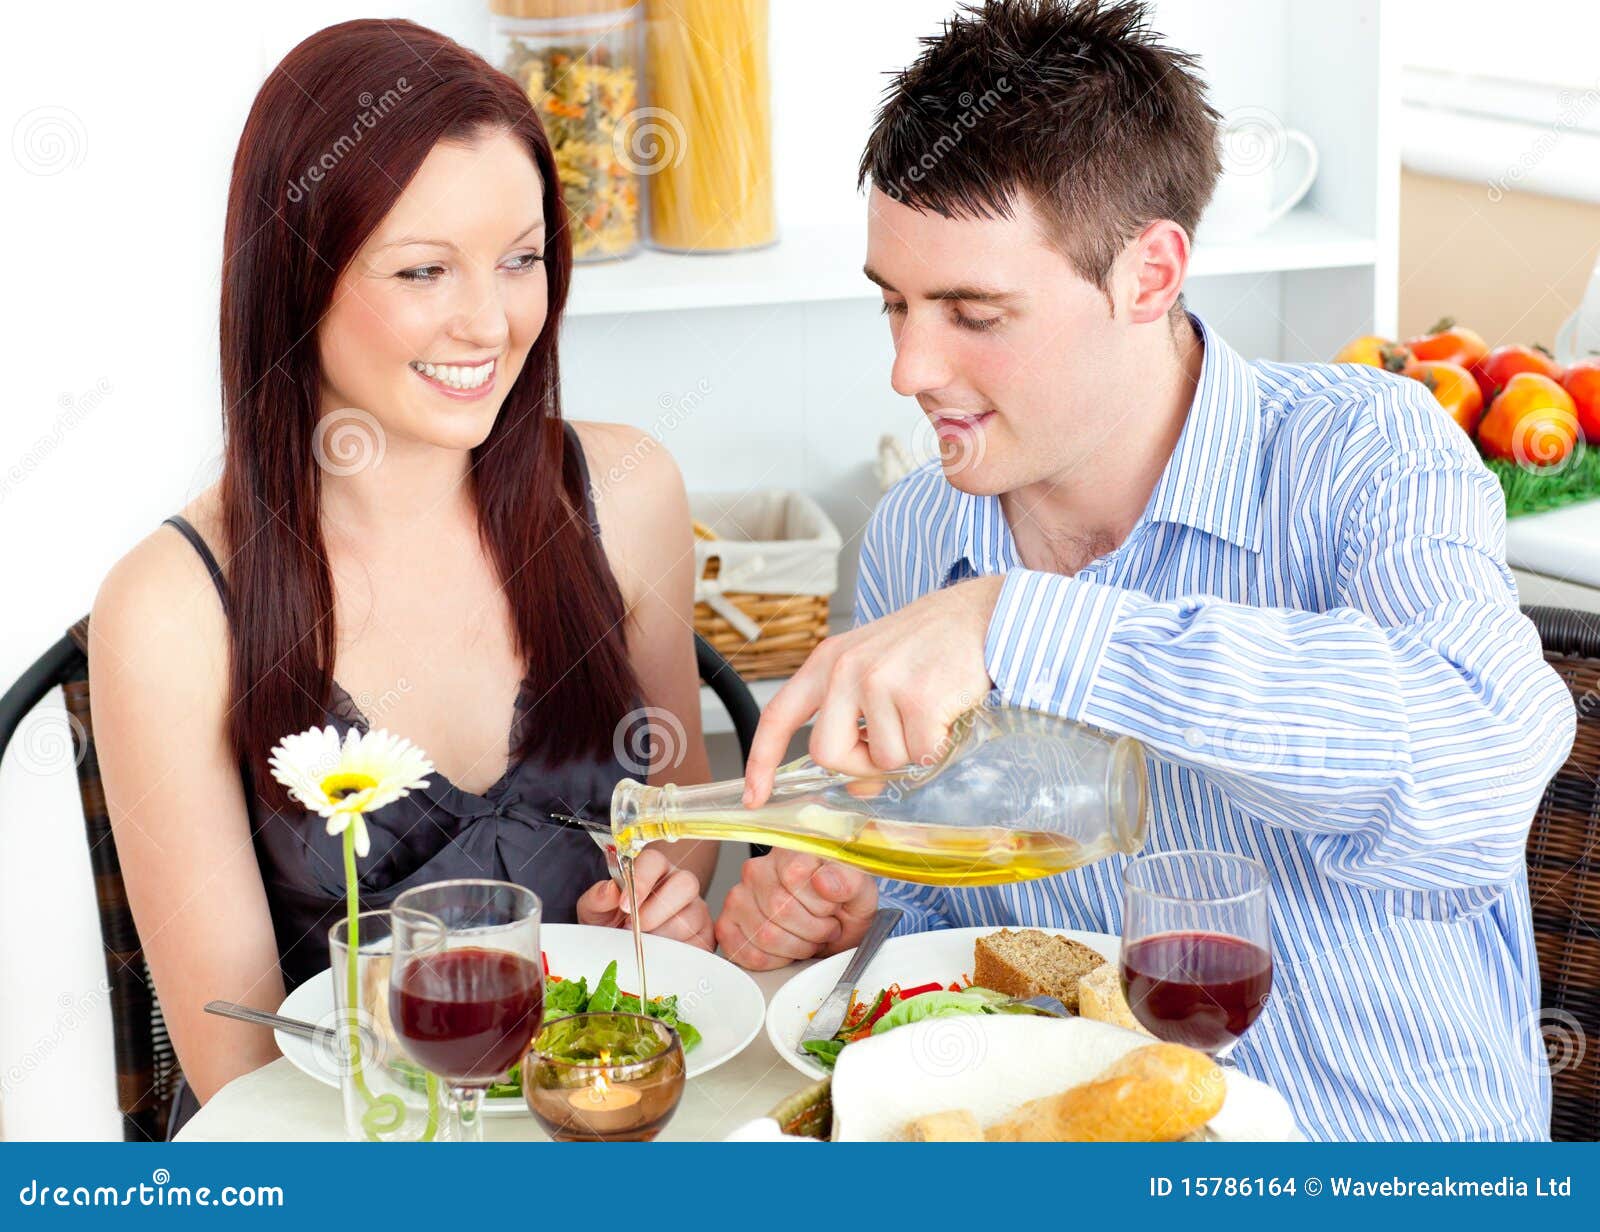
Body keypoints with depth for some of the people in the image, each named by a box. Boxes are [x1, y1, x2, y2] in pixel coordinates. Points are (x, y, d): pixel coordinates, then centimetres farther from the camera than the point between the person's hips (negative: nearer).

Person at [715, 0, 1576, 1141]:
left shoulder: (1364, 458, -11)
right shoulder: (910, 542, 5)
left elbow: (1484, 761, -32)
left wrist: (1023, 627, -34)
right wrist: (845, 922, -5)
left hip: (1381, 1163, -3)